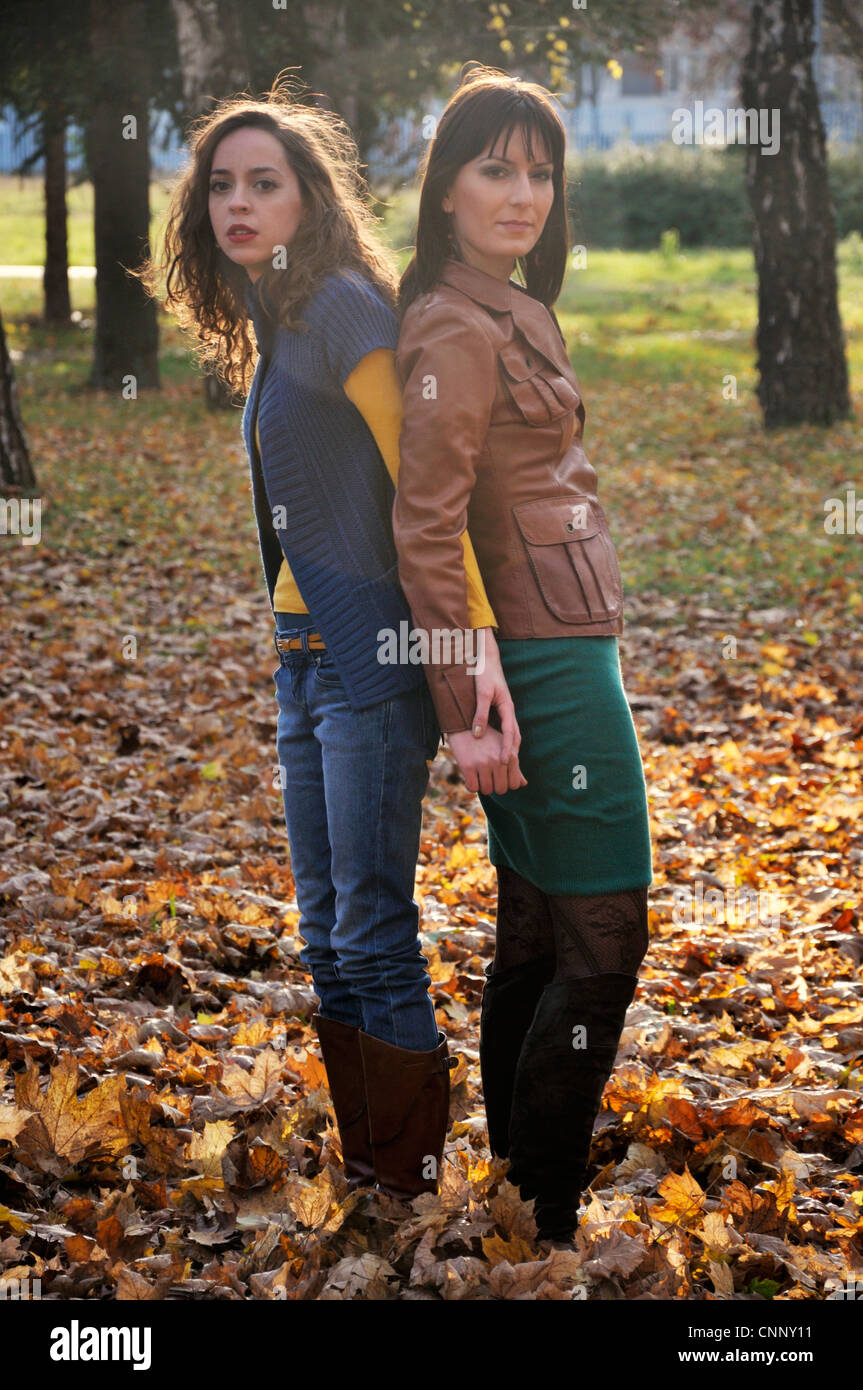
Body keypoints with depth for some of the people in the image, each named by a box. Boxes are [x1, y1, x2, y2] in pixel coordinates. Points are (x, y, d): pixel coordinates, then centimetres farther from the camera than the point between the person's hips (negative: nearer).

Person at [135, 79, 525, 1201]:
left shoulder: (342, 306, -11)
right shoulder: (271, 328, 16)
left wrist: (481, 641, -26)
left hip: (370, 655, -9)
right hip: (301, 656, 9)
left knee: (373, 932, -6)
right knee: (327, 934, 13)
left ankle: (411, 1196, 2)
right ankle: (360, 1172, 23)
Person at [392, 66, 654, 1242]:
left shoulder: (509, 309, 13)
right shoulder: (457, 328, -16)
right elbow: (426, 529, -19)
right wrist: (467, 709, -18)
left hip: (539, 651, 10)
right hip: (550, 659, -10)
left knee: (531, 941, 15)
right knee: (604, 947, -4)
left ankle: (508, 1199, 25)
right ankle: (545, 1230, 5)